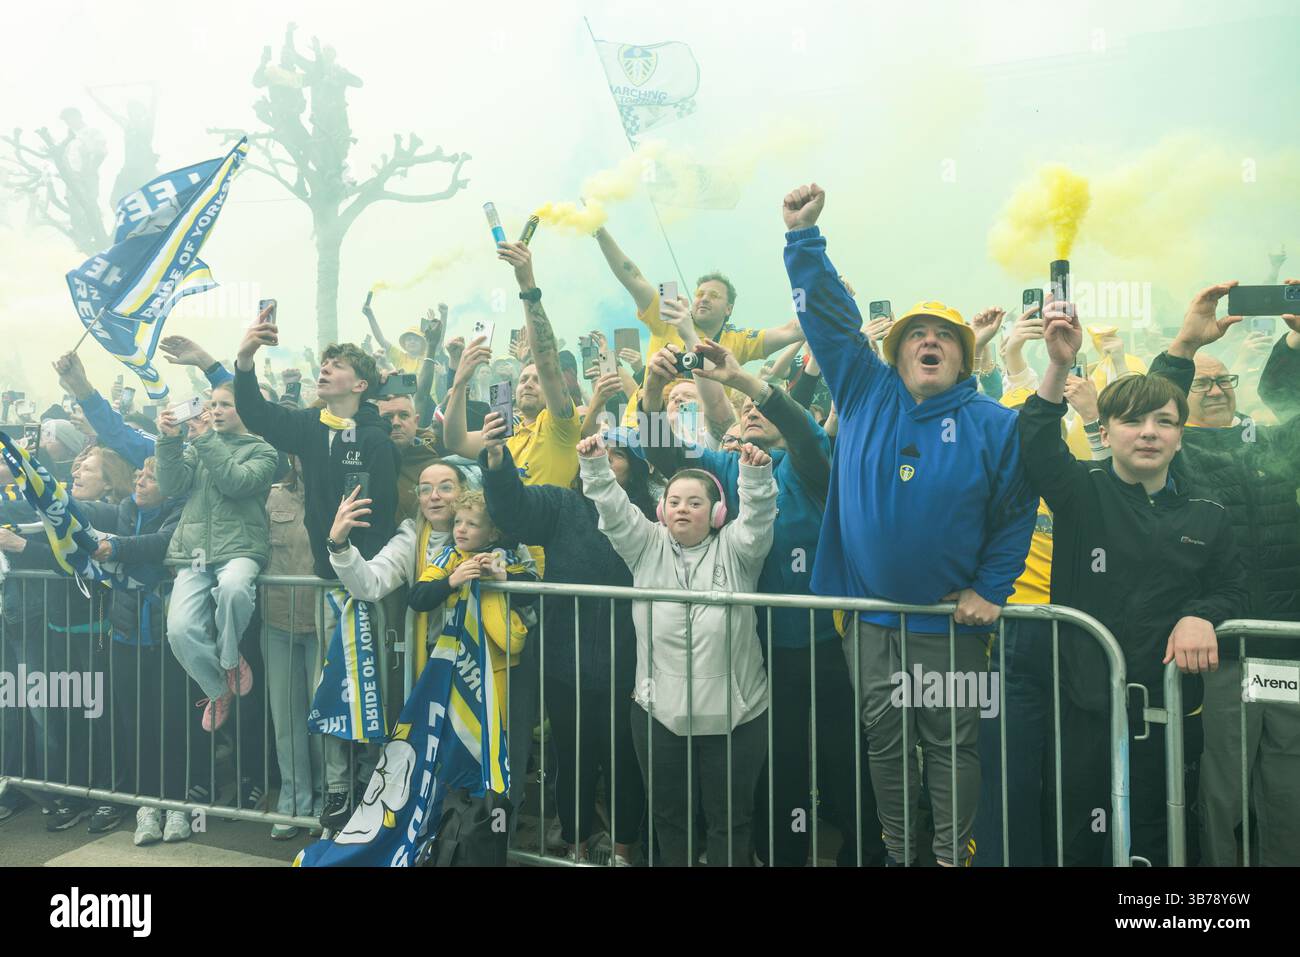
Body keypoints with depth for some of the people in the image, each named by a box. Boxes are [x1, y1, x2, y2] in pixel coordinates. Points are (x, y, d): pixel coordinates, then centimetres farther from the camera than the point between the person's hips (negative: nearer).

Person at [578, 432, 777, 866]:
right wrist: (595, 464, -22)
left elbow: (758, 515, -17)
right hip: (659, 712, 2)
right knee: (668, 813, 16)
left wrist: (756, 472, -35)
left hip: (733, 715, -2)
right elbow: (614, 509, -7)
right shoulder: (648, 547, 5)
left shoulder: (735, 550, 0)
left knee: (730, 818, 10)